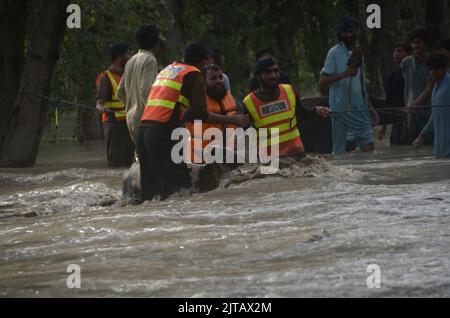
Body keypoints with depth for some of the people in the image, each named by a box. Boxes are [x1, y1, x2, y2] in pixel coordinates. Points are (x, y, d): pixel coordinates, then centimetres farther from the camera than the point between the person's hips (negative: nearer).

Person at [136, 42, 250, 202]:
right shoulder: (194, 75, 3)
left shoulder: (166, 70, 26)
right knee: (178, 188, -7)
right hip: (163, 132, -8)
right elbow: (200, 114, -5)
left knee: (150, 189, 10)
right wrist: (233, 120, 1)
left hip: (142, 130, 8)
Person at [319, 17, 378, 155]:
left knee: (369, 147, -2)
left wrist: (370, 108, 19)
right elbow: (323, 81, -11)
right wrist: (344, 74, -22)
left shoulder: (357, 52, 16)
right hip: (341, 108, -6)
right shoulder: (335, 53, -5)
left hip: (359, 108, 6)